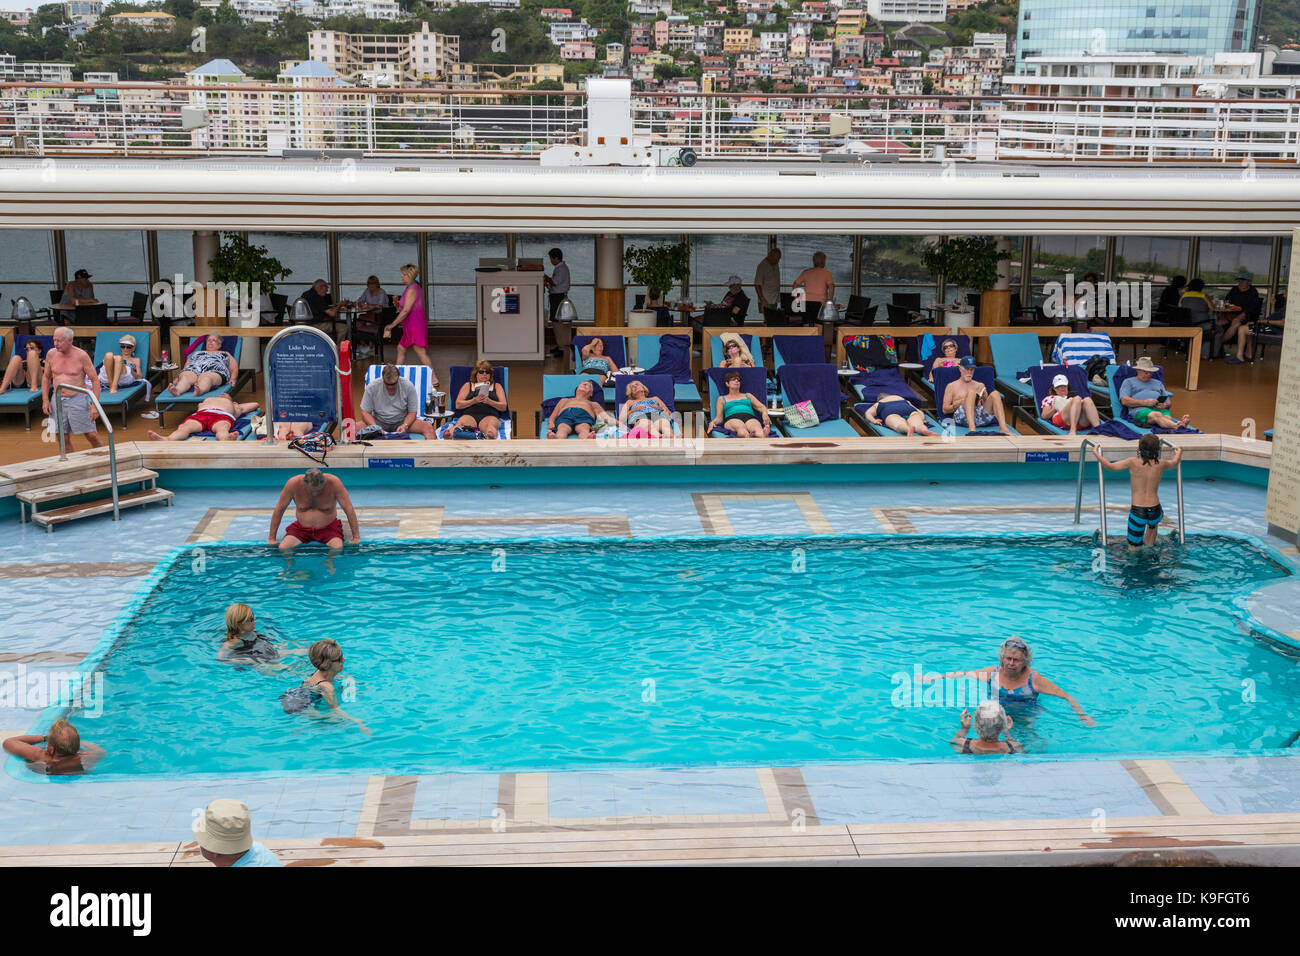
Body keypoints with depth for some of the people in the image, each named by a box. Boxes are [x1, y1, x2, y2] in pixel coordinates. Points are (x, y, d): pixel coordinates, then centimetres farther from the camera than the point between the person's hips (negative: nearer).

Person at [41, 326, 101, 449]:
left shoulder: (81, 355, -9)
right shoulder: (51, 354, 3)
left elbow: (95, 380, -5)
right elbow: (46, 377, 17)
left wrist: (95, 405, -13)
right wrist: (45, 400, 8)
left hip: (78, 399, -4)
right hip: (57, 400, 4)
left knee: (92, 436, -4)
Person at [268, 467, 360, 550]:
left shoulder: (334, 483, -19)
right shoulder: (293, 484, -16)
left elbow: (349, 509, -13)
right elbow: (279, 509, -5)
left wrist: (356, 537, -16)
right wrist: (271, 539, -4)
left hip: (328, 527, -1)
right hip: (301, 528, 1)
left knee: (338, 548, -31)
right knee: (283, 548, -25)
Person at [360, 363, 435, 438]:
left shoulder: (408, 387, -8)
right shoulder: (372, 387, -8)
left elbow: (412, 412, -2)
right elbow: (365, 413, -4)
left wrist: (405, 426, -22)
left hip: (402, 422, 0)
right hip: (379, 422, 0)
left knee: (428, 427, -27)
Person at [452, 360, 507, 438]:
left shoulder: (496, 386, 26)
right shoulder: (468, 385, 26)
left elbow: (504, 407, 14)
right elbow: (458, 405, 13)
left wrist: (489, 401, -5)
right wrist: (474, 400, -3)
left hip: (489, 415, -1)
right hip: (470, 415, 1)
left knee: (491, 424, -41)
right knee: (460, 423, -37)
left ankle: (491, 434, -75)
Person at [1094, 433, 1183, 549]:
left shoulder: (1133, 463, -9)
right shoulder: (1160, 465, 0)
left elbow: (1109, 466, -2)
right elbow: (1175, 463, 23)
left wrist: (1096, 453, 12)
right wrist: (1179, 452, 45)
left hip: (1137, 512, -3)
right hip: (1155, 511, 3)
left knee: (1133, 549, 14)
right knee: (1153, 522, 40)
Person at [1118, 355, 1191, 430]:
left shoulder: (1158, 383, 34)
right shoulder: (1129, 382, 20)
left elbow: (1168, 402, 29)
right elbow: (1124, 401, 2)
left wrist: (1164, 405, 1)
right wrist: (1145, 402, -9)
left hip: (1160, 409, 4)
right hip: (1141, 410, -4)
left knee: (1168, 418, -34)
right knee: (1157, 415, -39)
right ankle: (1178, 426, -65)